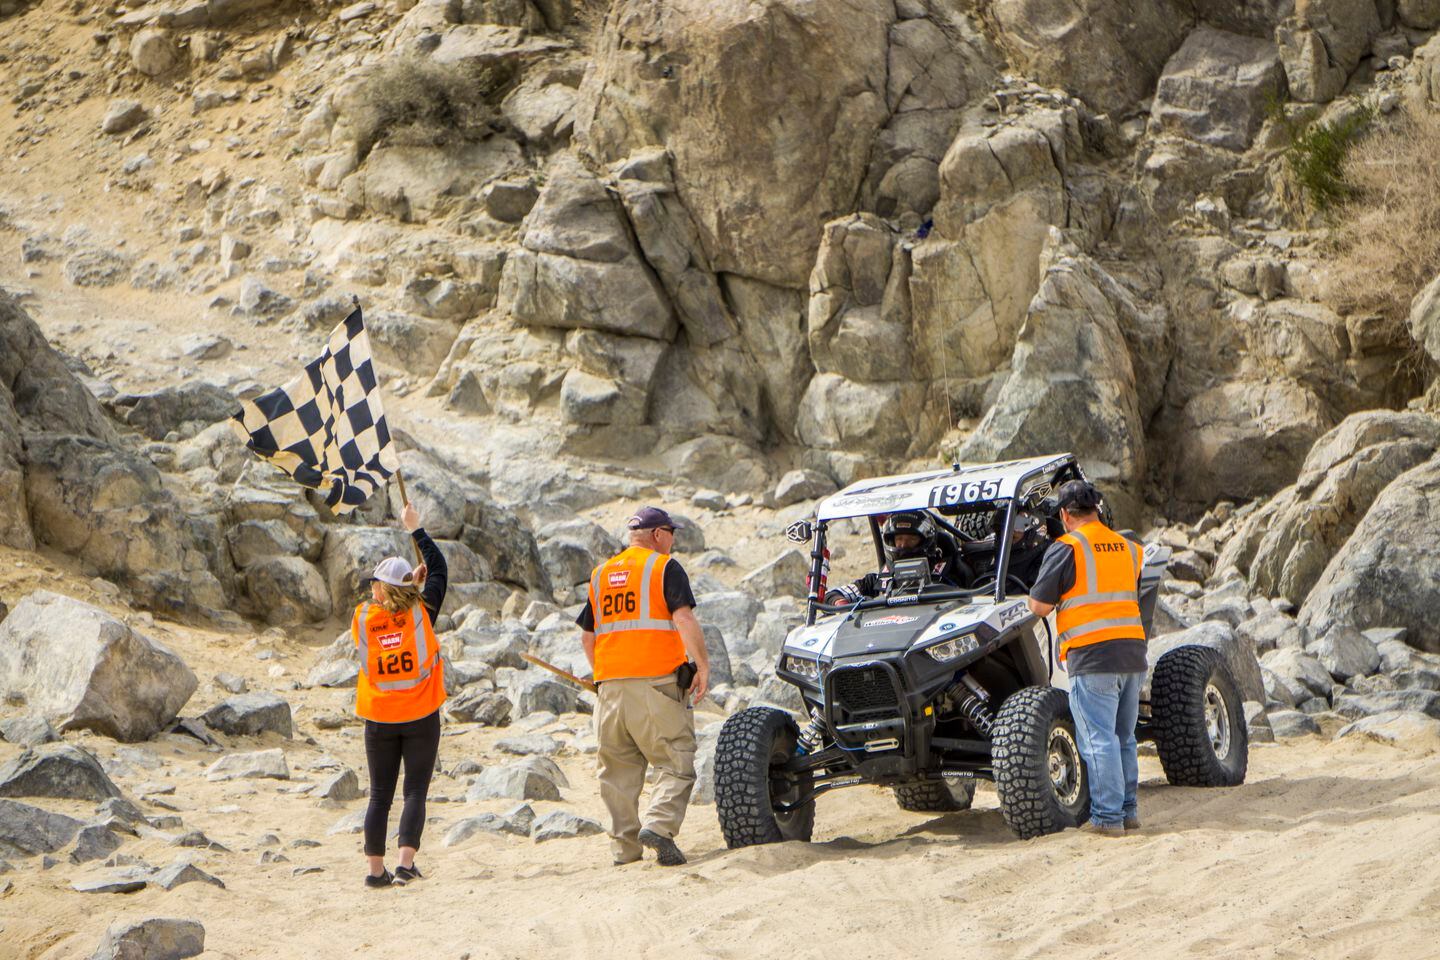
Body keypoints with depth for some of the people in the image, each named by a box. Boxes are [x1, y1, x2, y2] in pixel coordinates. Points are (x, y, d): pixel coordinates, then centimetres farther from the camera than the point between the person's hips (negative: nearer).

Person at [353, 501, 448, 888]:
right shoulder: (421, 611, -7)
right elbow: (439, 568, 6)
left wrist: (406, 585, 14)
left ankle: (376, 869, 7)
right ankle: (406, 862, -12)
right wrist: (415, 529, 14)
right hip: (420, 717, -1)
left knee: (380, 795, 8)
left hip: (379, 720, 1)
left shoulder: (361, 617, -5)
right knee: (415, 791, 1)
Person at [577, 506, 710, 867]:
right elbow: (684, 617, -12)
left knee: (619, 769, 10)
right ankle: (659, 825, -22)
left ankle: (625, 848, 9)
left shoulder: (601, 574, 18)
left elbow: (587, 635, 21)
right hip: (656, 680, -5)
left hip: (611, 684, 6)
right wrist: (703, 665, -9)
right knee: (676, 763, -2)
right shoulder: (664, 567, 0)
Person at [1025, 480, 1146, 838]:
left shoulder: (1066, 549, -6)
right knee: (1124, 738, 16)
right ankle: (1128, 810, 21)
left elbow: (1039, 606, -6)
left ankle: (1108, 817, -3)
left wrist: (1059, 598, 14)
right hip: (1133, 652, 6)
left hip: (1092, 656, -6)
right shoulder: (1129, 548, 13)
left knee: (1099, 740, -3)